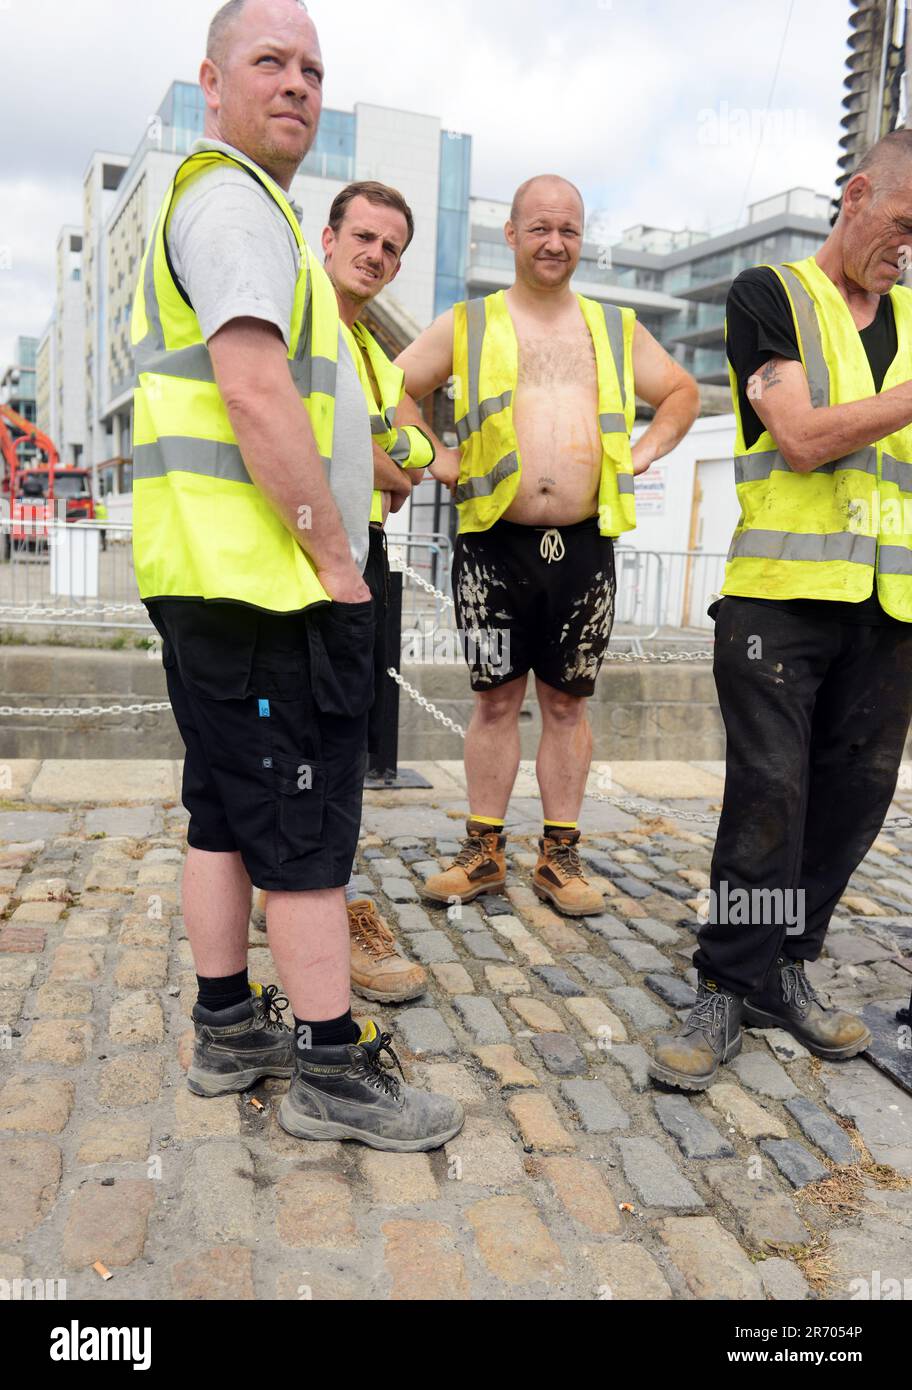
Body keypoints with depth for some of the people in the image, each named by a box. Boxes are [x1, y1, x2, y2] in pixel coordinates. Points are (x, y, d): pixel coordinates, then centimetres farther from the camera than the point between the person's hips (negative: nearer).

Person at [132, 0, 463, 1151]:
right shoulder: (233, 197, -7)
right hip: (269, 582, -11)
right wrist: (334, 553, -16)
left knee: (228, 808, 13)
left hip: (210, 580, 11)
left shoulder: (230, 202, 26)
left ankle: (228, 1030, 24)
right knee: (308, 822, -5)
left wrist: (326, 538, 21)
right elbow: (253, 389, -21)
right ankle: (331, 1072, 6)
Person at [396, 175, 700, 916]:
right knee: (496, 698, 4)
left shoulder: (617, 328, 14)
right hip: (495, 543, -1)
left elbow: (682, 392, 25)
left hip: (584, 546, 2)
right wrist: (436, 457, 0)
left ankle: (560, 855, 16)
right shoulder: (467, 325, 8)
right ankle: (484, 852, 15)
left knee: (568, 701, 7)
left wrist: (642, 454, 10)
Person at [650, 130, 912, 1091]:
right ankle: (726, 990, 6)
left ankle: (782, 971, 21)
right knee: (769, 792, -8)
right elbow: (803, 437, -10)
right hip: (783, 590, -5)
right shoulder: (770, 298, 3)